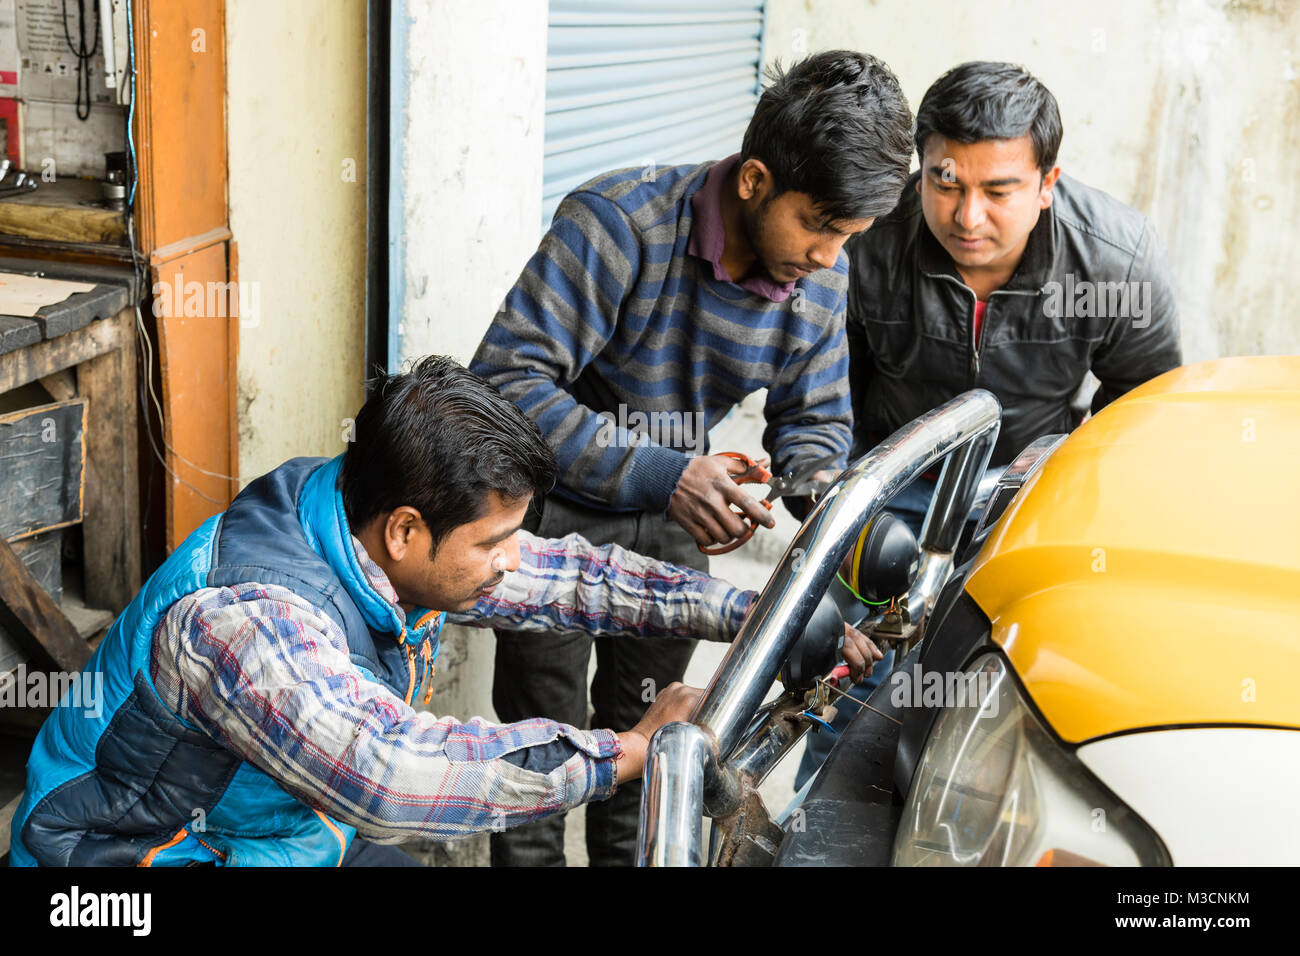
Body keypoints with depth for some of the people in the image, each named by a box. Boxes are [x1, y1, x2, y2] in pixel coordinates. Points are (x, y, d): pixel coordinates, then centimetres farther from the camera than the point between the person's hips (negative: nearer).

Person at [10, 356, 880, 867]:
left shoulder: (371, 529, -10)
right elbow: (391, 773, -47)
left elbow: (565, 574, -1)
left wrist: (756, 614, -6)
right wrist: (624, 752, -39)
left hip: (299, 837, 8)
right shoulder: (244, 616, -36)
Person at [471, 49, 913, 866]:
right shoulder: (618, 221, -30)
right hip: (557, 508, -5)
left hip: (672, 520, 5)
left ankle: (629, 852, 38)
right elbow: (506, 379, -34)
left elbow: (813, 420, 2)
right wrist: (657, 473, -41)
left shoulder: (823, 276, -11)